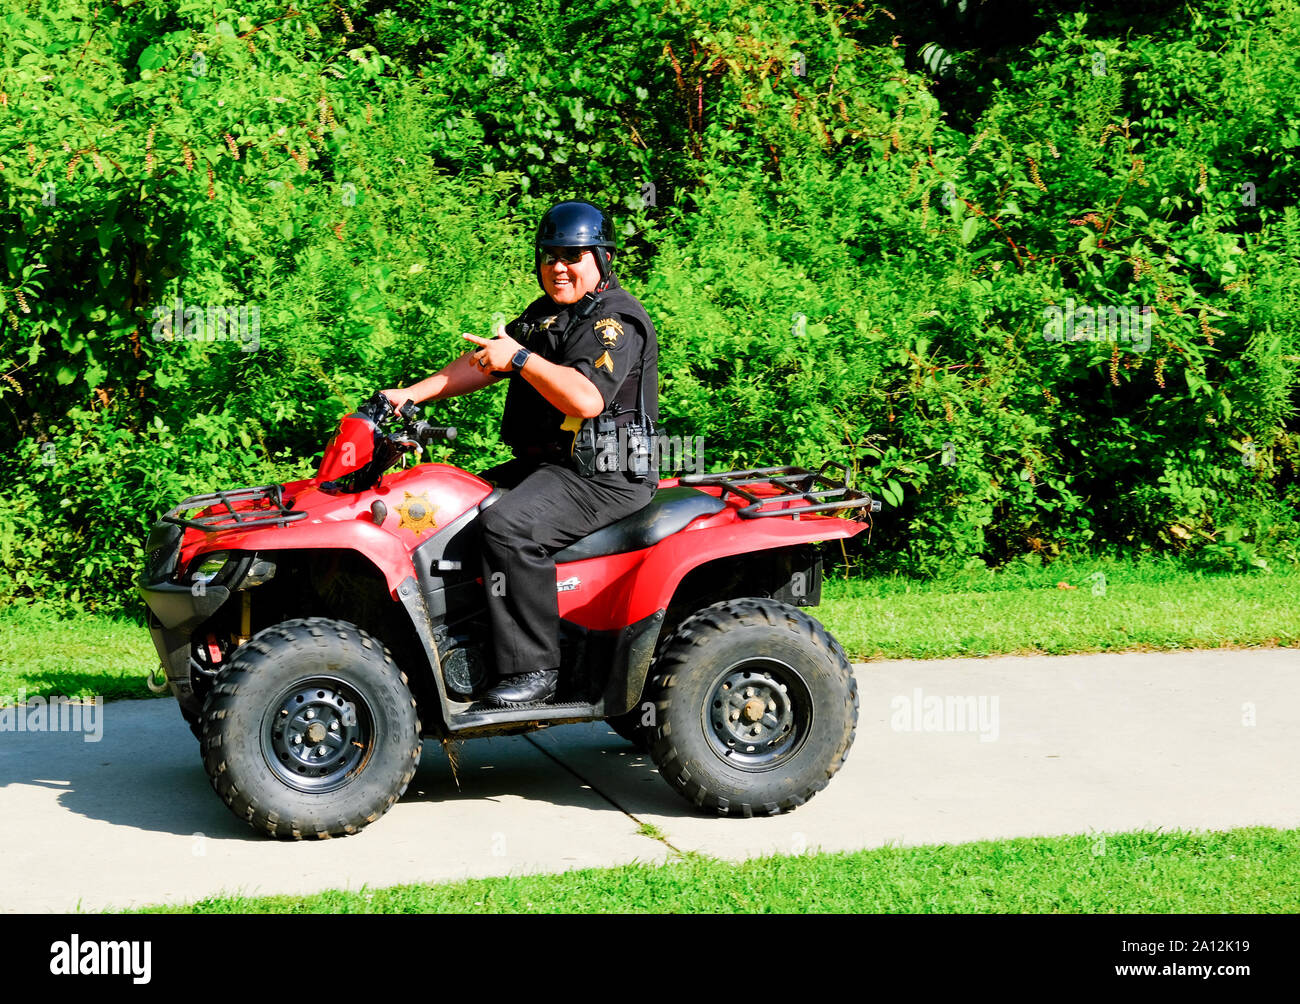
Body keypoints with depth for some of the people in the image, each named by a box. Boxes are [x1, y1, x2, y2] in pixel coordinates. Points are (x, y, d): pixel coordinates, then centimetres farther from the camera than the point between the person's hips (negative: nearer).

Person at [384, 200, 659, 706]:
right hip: (547, 463, 11)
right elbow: (480, 363, 20)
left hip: (603, 476, -11)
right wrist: (412, 393, 9)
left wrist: (519, 358, -20)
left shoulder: (615, 319, -12)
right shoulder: (546, 313, 20)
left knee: (508, 525, -31)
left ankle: (533, 668, -26)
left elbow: (587, 399, -27)